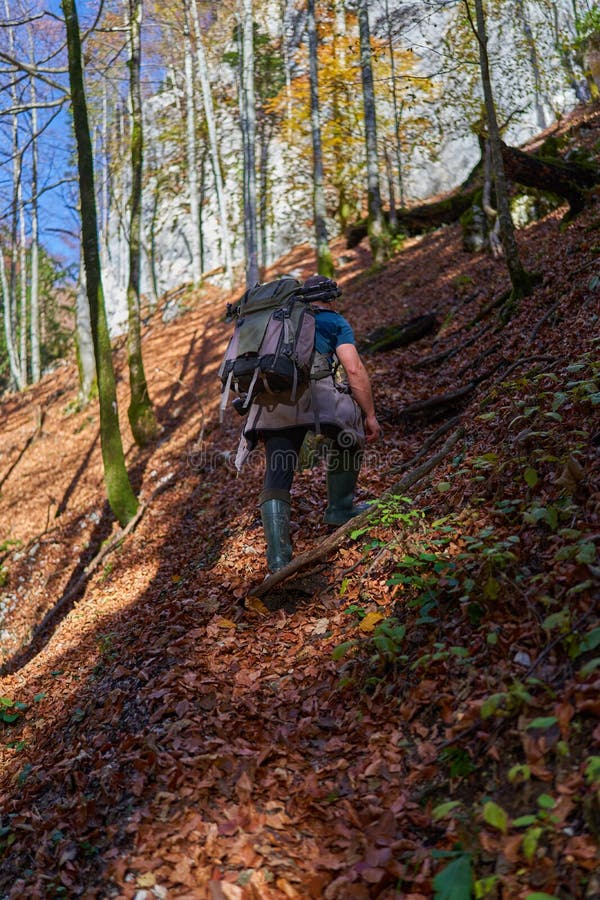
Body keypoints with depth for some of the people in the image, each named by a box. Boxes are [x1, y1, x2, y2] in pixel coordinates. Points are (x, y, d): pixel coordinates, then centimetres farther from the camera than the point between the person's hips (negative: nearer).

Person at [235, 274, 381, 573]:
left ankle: (278, 556, 0)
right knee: (350, 434, 24)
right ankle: (340, 508, 25)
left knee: (276, 477, 7)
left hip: (268, 401, 4)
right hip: (310, 390, -4)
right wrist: (370, 416, 7)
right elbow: (354, 370, 3)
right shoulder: (336, 322, 17)